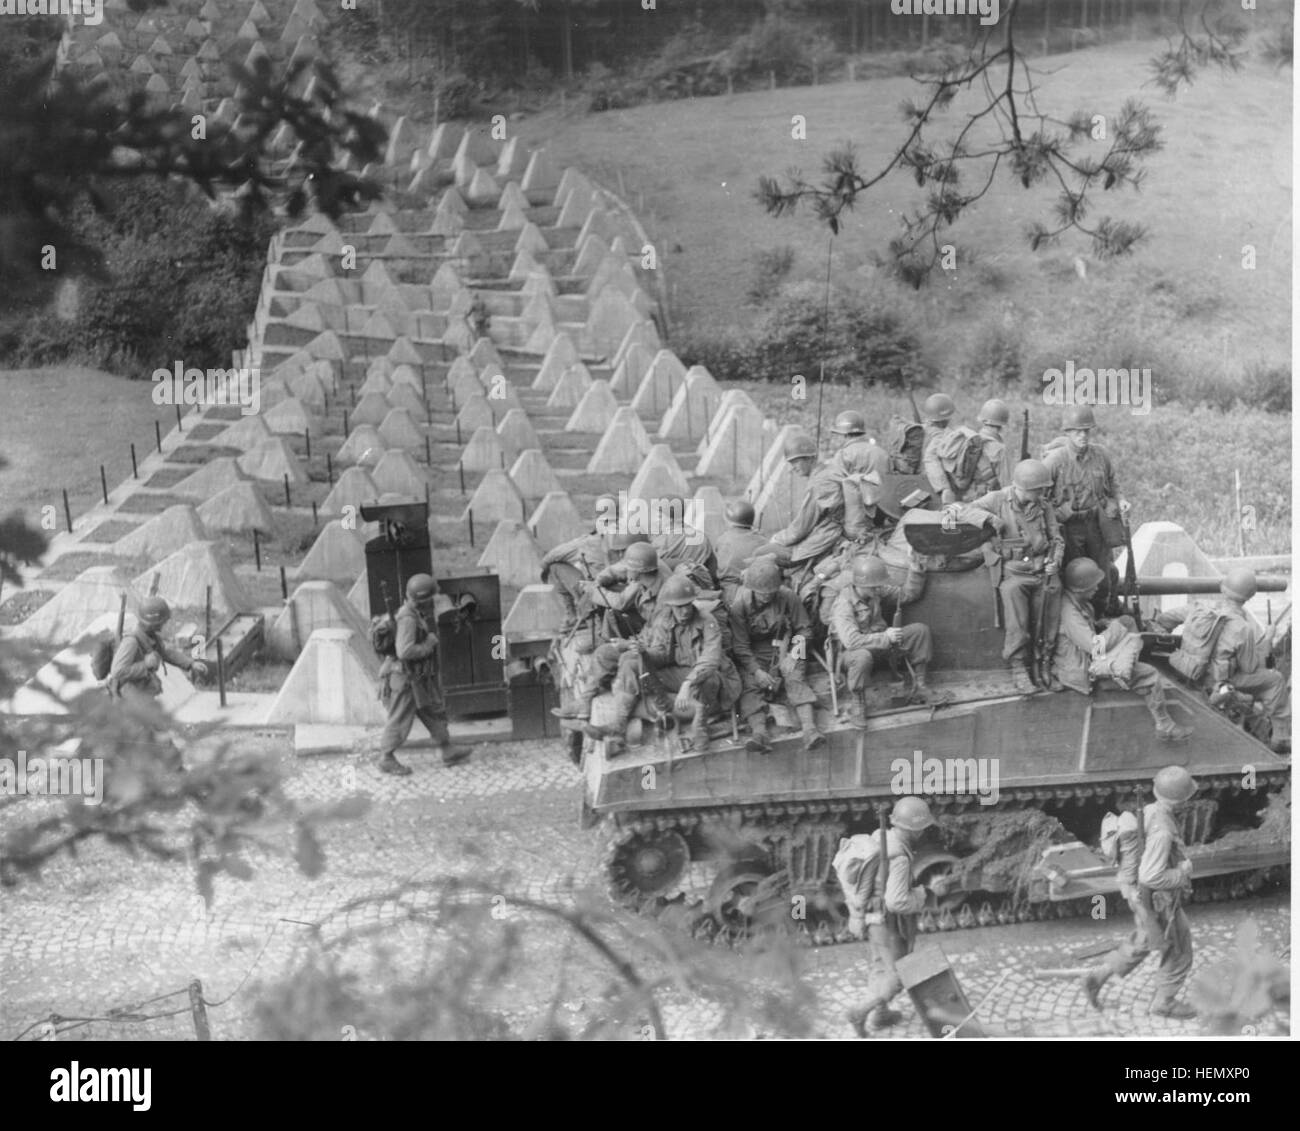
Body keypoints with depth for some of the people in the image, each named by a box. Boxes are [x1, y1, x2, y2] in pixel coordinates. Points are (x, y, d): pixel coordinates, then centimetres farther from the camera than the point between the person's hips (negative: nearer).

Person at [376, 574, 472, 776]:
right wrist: (428, 646, -20)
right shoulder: (408, 619, -25)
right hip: (405, 680, -10)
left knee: (435, 713, 14)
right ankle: (386, 760, 16)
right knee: (400, 721, 3)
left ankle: (446, 752, 22)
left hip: (418, 679, 10)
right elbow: (404, 651, -33)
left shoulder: (414, 614, 6)